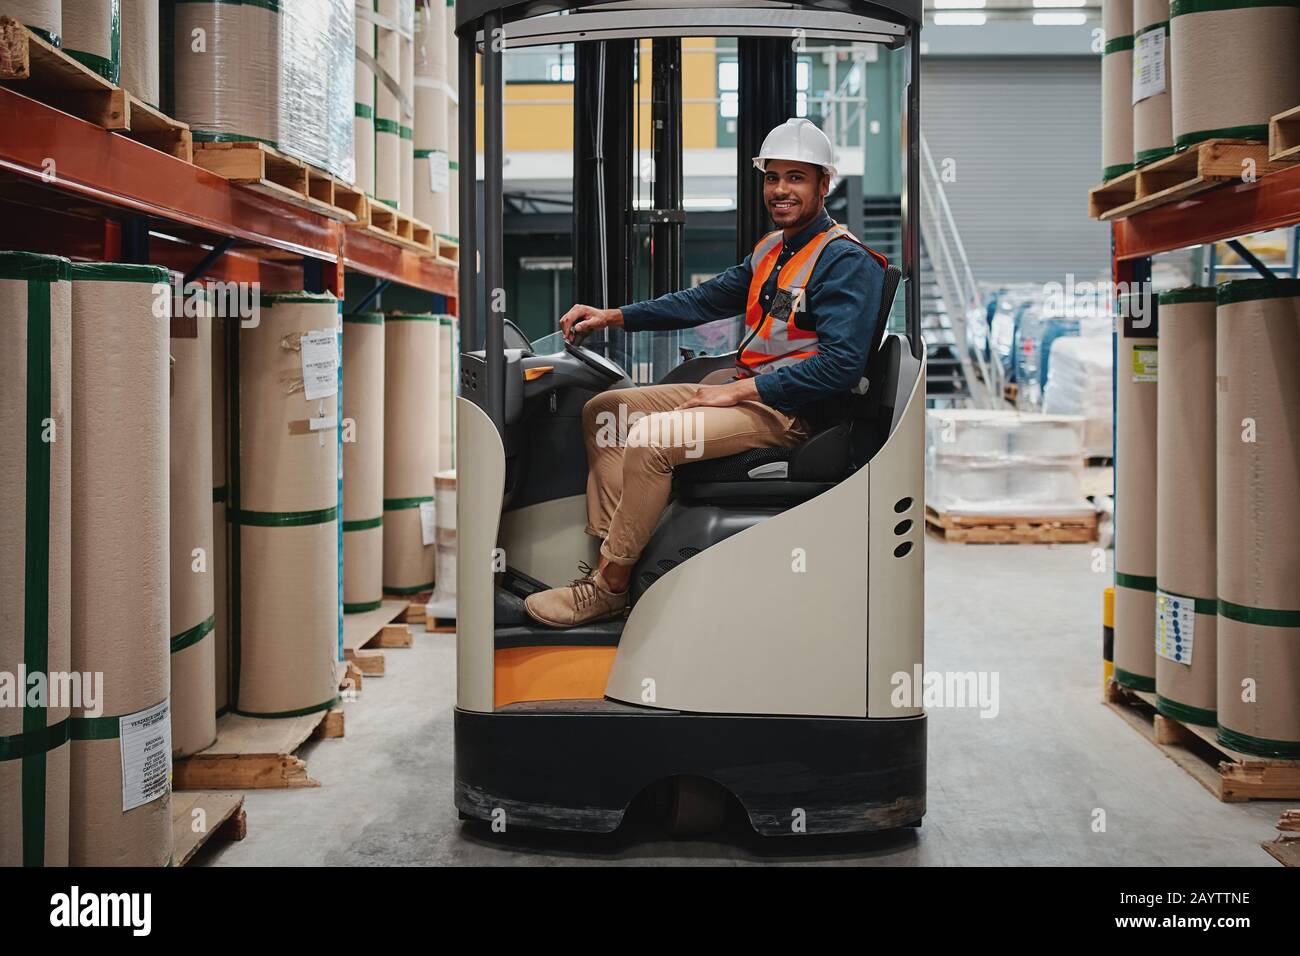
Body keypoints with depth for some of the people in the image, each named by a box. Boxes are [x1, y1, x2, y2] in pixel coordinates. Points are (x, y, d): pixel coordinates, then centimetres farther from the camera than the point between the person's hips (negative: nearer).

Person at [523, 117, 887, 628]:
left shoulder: (846, 261, -14)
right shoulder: (771, 249, 16)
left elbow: (841, 364, -23)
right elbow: (707, 299, 18)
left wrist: (739, 392, -21)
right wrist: (612, 316, 8)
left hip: (790, 411, -10)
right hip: (743, 389, 10)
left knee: (650, 438, -28)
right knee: (603, 410, 8)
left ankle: (610, 587, -16)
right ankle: (606, 556, -2)